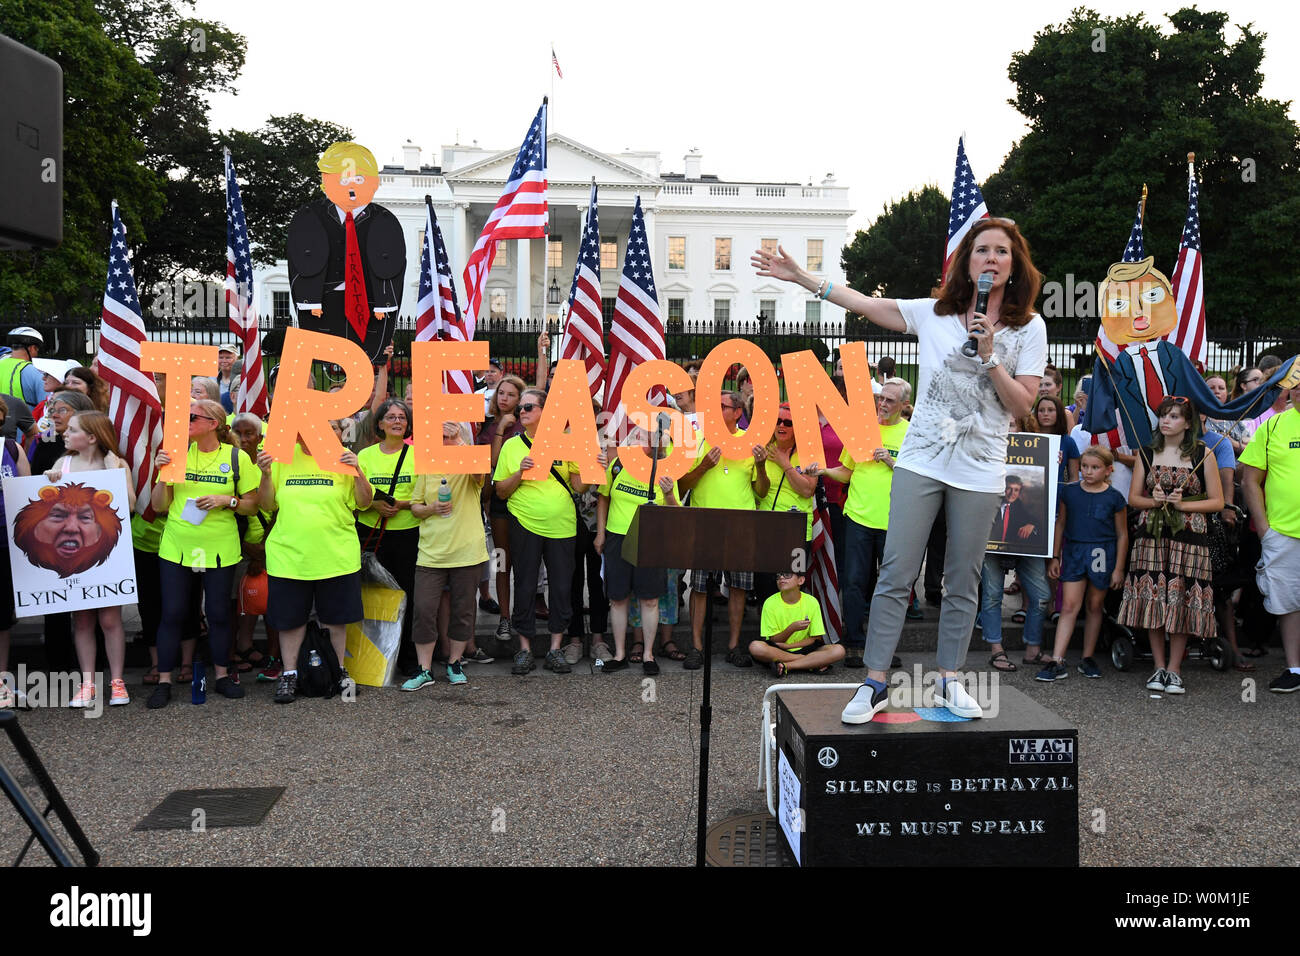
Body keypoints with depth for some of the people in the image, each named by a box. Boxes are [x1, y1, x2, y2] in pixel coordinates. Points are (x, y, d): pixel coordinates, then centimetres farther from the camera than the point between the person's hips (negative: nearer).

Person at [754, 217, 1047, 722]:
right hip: (921, 461, 0)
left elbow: (1022, 405, 0)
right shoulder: (935, 313, 6)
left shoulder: (1030, 328, 5)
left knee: (963, 581, 8)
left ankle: (950, 680, 23)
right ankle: (874, 684, 4)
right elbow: (864, 303, 7)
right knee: (896, 573, -3)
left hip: (980, 472, 0)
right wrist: (801, 276, 4)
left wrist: (989, 357, -13)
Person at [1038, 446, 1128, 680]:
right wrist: (1055, 557, 9)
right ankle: (1057, 662, -7)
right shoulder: (1070, 491, 2)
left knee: (1095, 606, 9)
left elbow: (1122, 534, 2)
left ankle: (1088, 658, 22)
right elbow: (1061, 523, 11)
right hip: (1073, 552, 1)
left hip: (1102, 554, -1)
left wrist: (1119, 568, 0)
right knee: (1069, 606, -5)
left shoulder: (1114, 498, -3)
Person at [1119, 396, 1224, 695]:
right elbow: (1133, 497, 10)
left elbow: (1217, 502, 1)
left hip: (1188, 537, -2)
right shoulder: (1147, 453, 9)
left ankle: (1174, 669, 10)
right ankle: (1159, 667, 11)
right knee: (1153, 599, 0)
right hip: (1151, 536, 2)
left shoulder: (1203, 454, 3)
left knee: (1182, 601, -2)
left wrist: (1182, 504, -12)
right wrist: (1154, 501, -9)